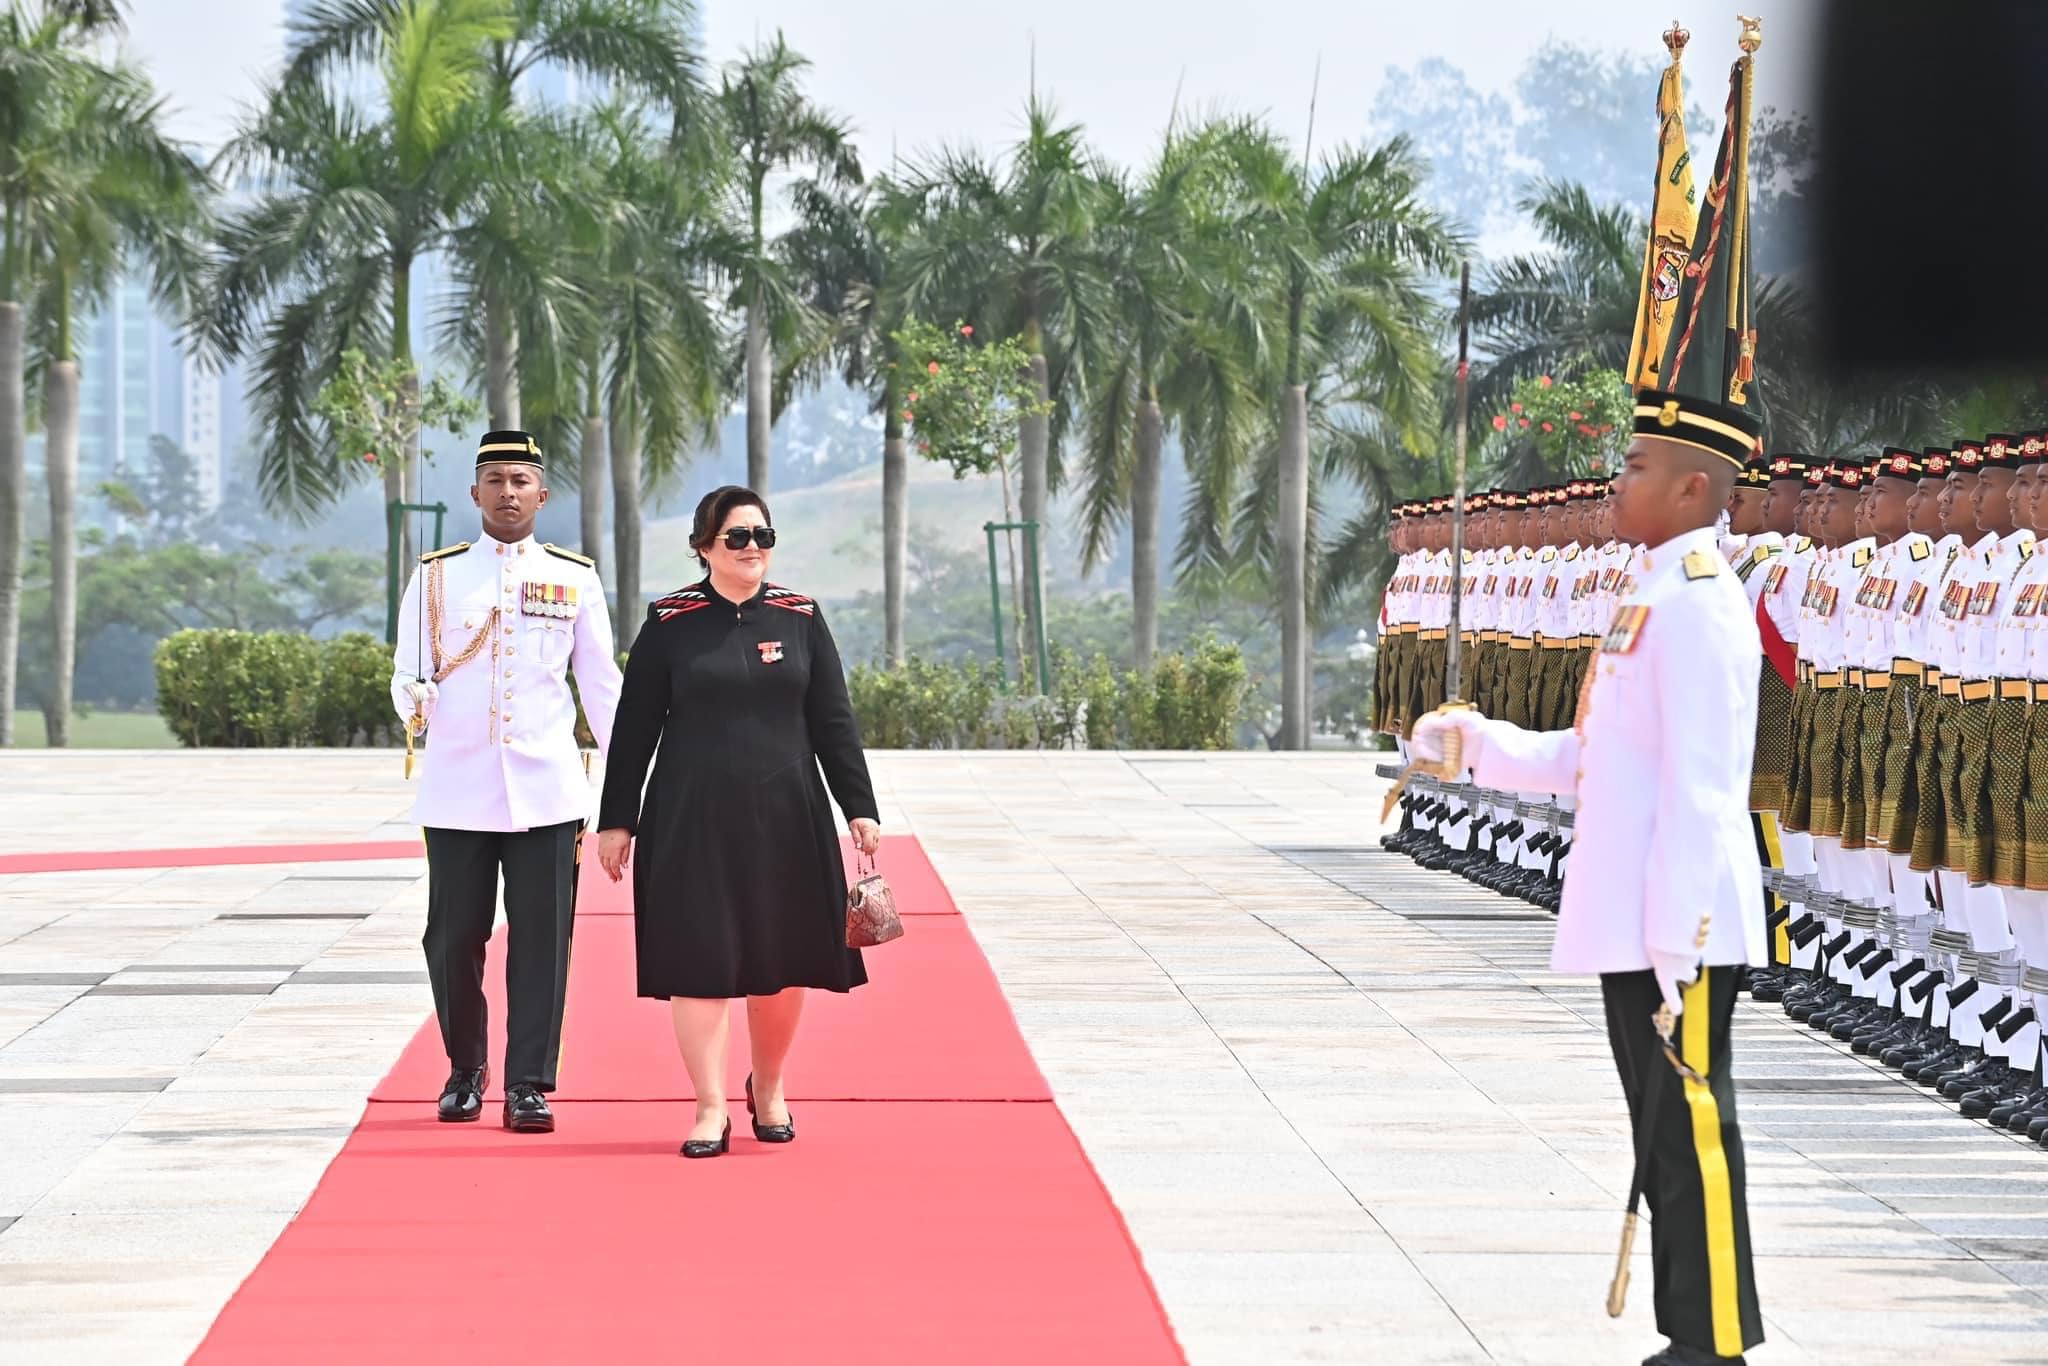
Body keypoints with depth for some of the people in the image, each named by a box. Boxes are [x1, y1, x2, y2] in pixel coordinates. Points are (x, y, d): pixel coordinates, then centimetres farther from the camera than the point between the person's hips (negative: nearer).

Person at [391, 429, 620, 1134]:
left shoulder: (575, 578, 8)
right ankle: (464, 1071, 22)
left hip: (546, 787, 0)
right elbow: (407, 676, 5)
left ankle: (529, 1084, 3)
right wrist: (414, 699, -19)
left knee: (541, 937, -3)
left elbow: (602, 686, 10)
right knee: (455, 936, 3)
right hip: (457, 786, 0)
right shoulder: (436, 576, 8)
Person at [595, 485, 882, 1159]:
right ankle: (711, 1108, 3)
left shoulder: (800, 616, 5)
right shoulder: (669, 621, 0)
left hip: (785, 818, 2)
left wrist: (860, 808, 2)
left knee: (782, 957, 6)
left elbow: (833, 721, 7)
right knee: (698, 958, -4)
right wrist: (616, 820, 1)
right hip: (692, 819, -2)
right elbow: (634, 726, 3)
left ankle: (768, 1089, 28)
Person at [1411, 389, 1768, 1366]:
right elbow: (1589, 761, 21)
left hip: (1677, 929, -10)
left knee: (1691, 1130, -5)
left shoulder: (1698, 605, -15)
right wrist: (1476, 744, 12)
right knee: (1668, 1131, 13)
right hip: (1630, 924, 10)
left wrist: (1677, 940, -21)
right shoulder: (1655, 600, 15)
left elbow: (1700, 790, -20)